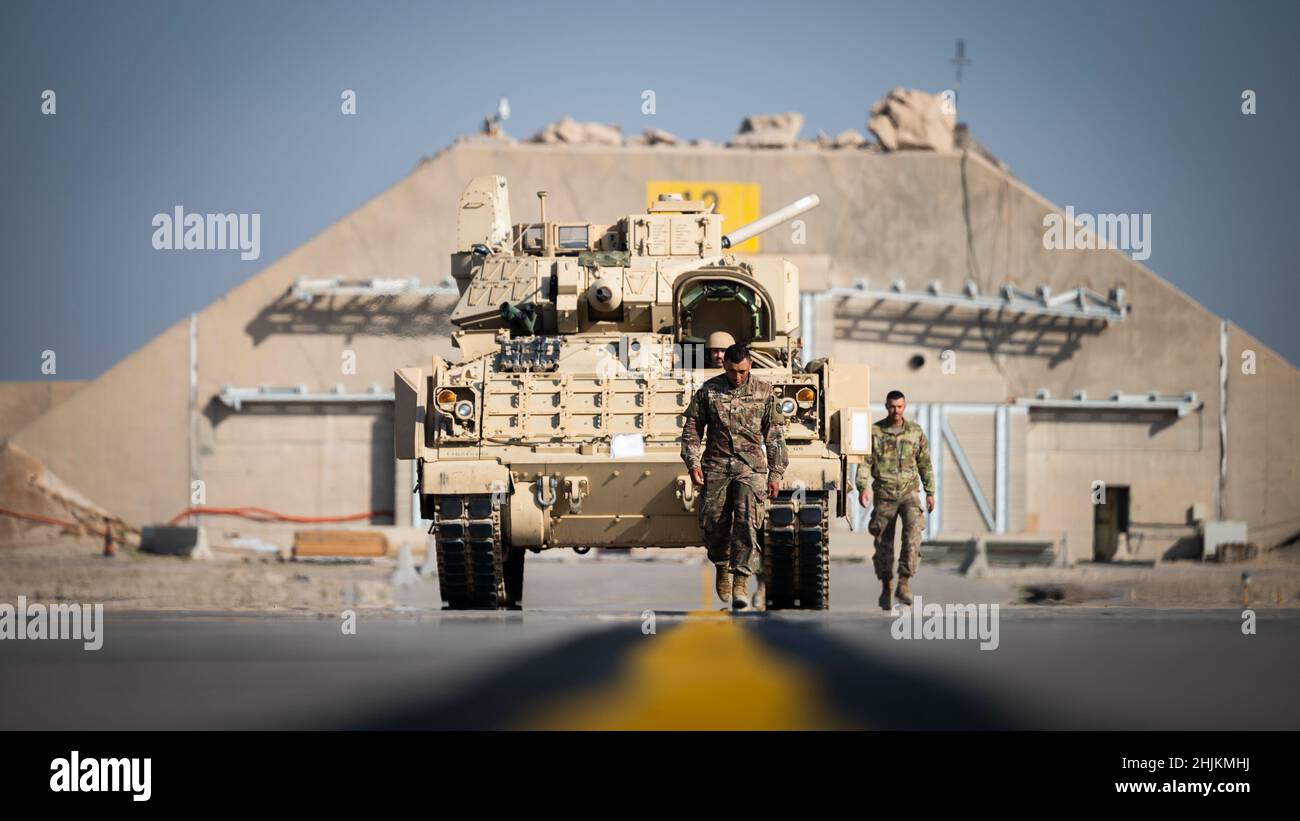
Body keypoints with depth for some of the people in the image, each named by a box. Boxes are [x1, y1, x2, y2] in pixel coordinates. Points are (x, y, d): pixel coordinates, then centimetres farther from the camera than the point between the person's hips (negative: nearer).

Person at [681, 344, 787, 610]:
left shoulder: (764, 392, 4)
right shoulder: (708, 391, 3)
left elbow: (774, 435, 9)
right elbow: (692, 430, 9)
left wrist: (775, 473, 6)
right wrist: (693, 463, -4)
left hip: (751, 467, -1)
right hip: (716, 466, 1)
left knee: (747, 523, -15)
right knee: (714, 524, 1)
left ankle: (741, 583, -18)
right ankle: (721, 567, 30)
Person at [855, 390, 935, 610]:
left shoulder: (915, 432, 4)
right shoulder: (874, 432, -1)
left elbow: (925, 463, 11)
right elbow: (864, 462, -4)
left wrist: (930, 492, 9)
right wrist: (862, 487, -17)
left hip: (908, 493, 0)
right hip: (884, 495, 0)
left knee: (913, 532, -23)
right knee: (883, 544, 3)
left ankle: (904, 583, -22)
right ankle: (885, 588, 19)